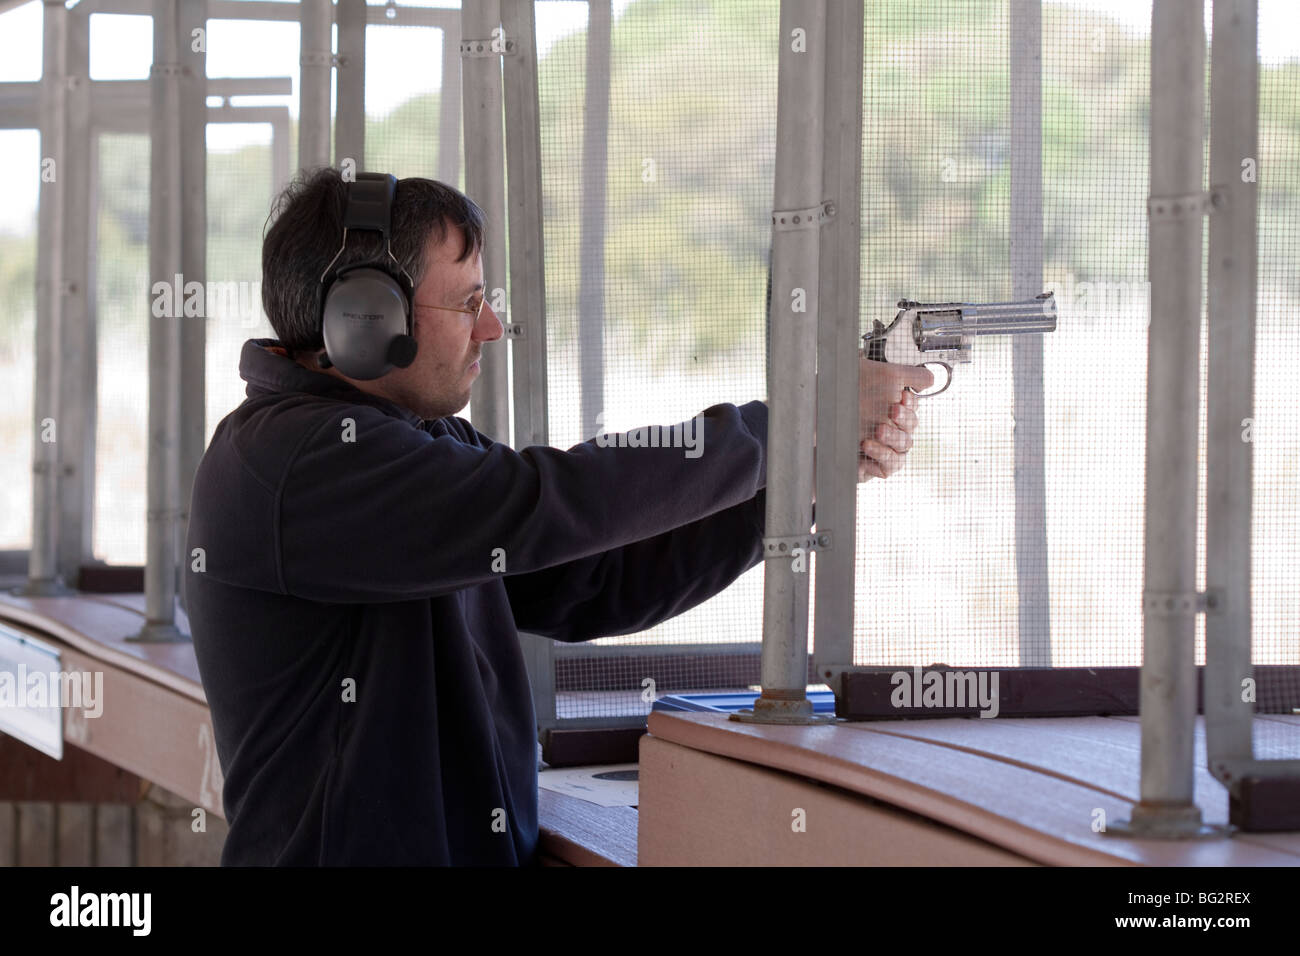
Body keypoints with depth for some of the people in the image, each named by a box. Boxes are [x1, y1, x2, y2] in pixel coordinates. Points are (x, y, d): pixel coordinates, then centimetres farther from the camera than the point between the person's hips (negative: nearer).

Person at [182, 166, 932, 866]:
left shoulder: (433, 444, 14)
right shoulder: (288, 460, -14)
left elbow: (604, 584, 11)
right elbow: (548, 504, -19)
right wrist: (803, 422, -11)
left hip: (491, 853, 8)